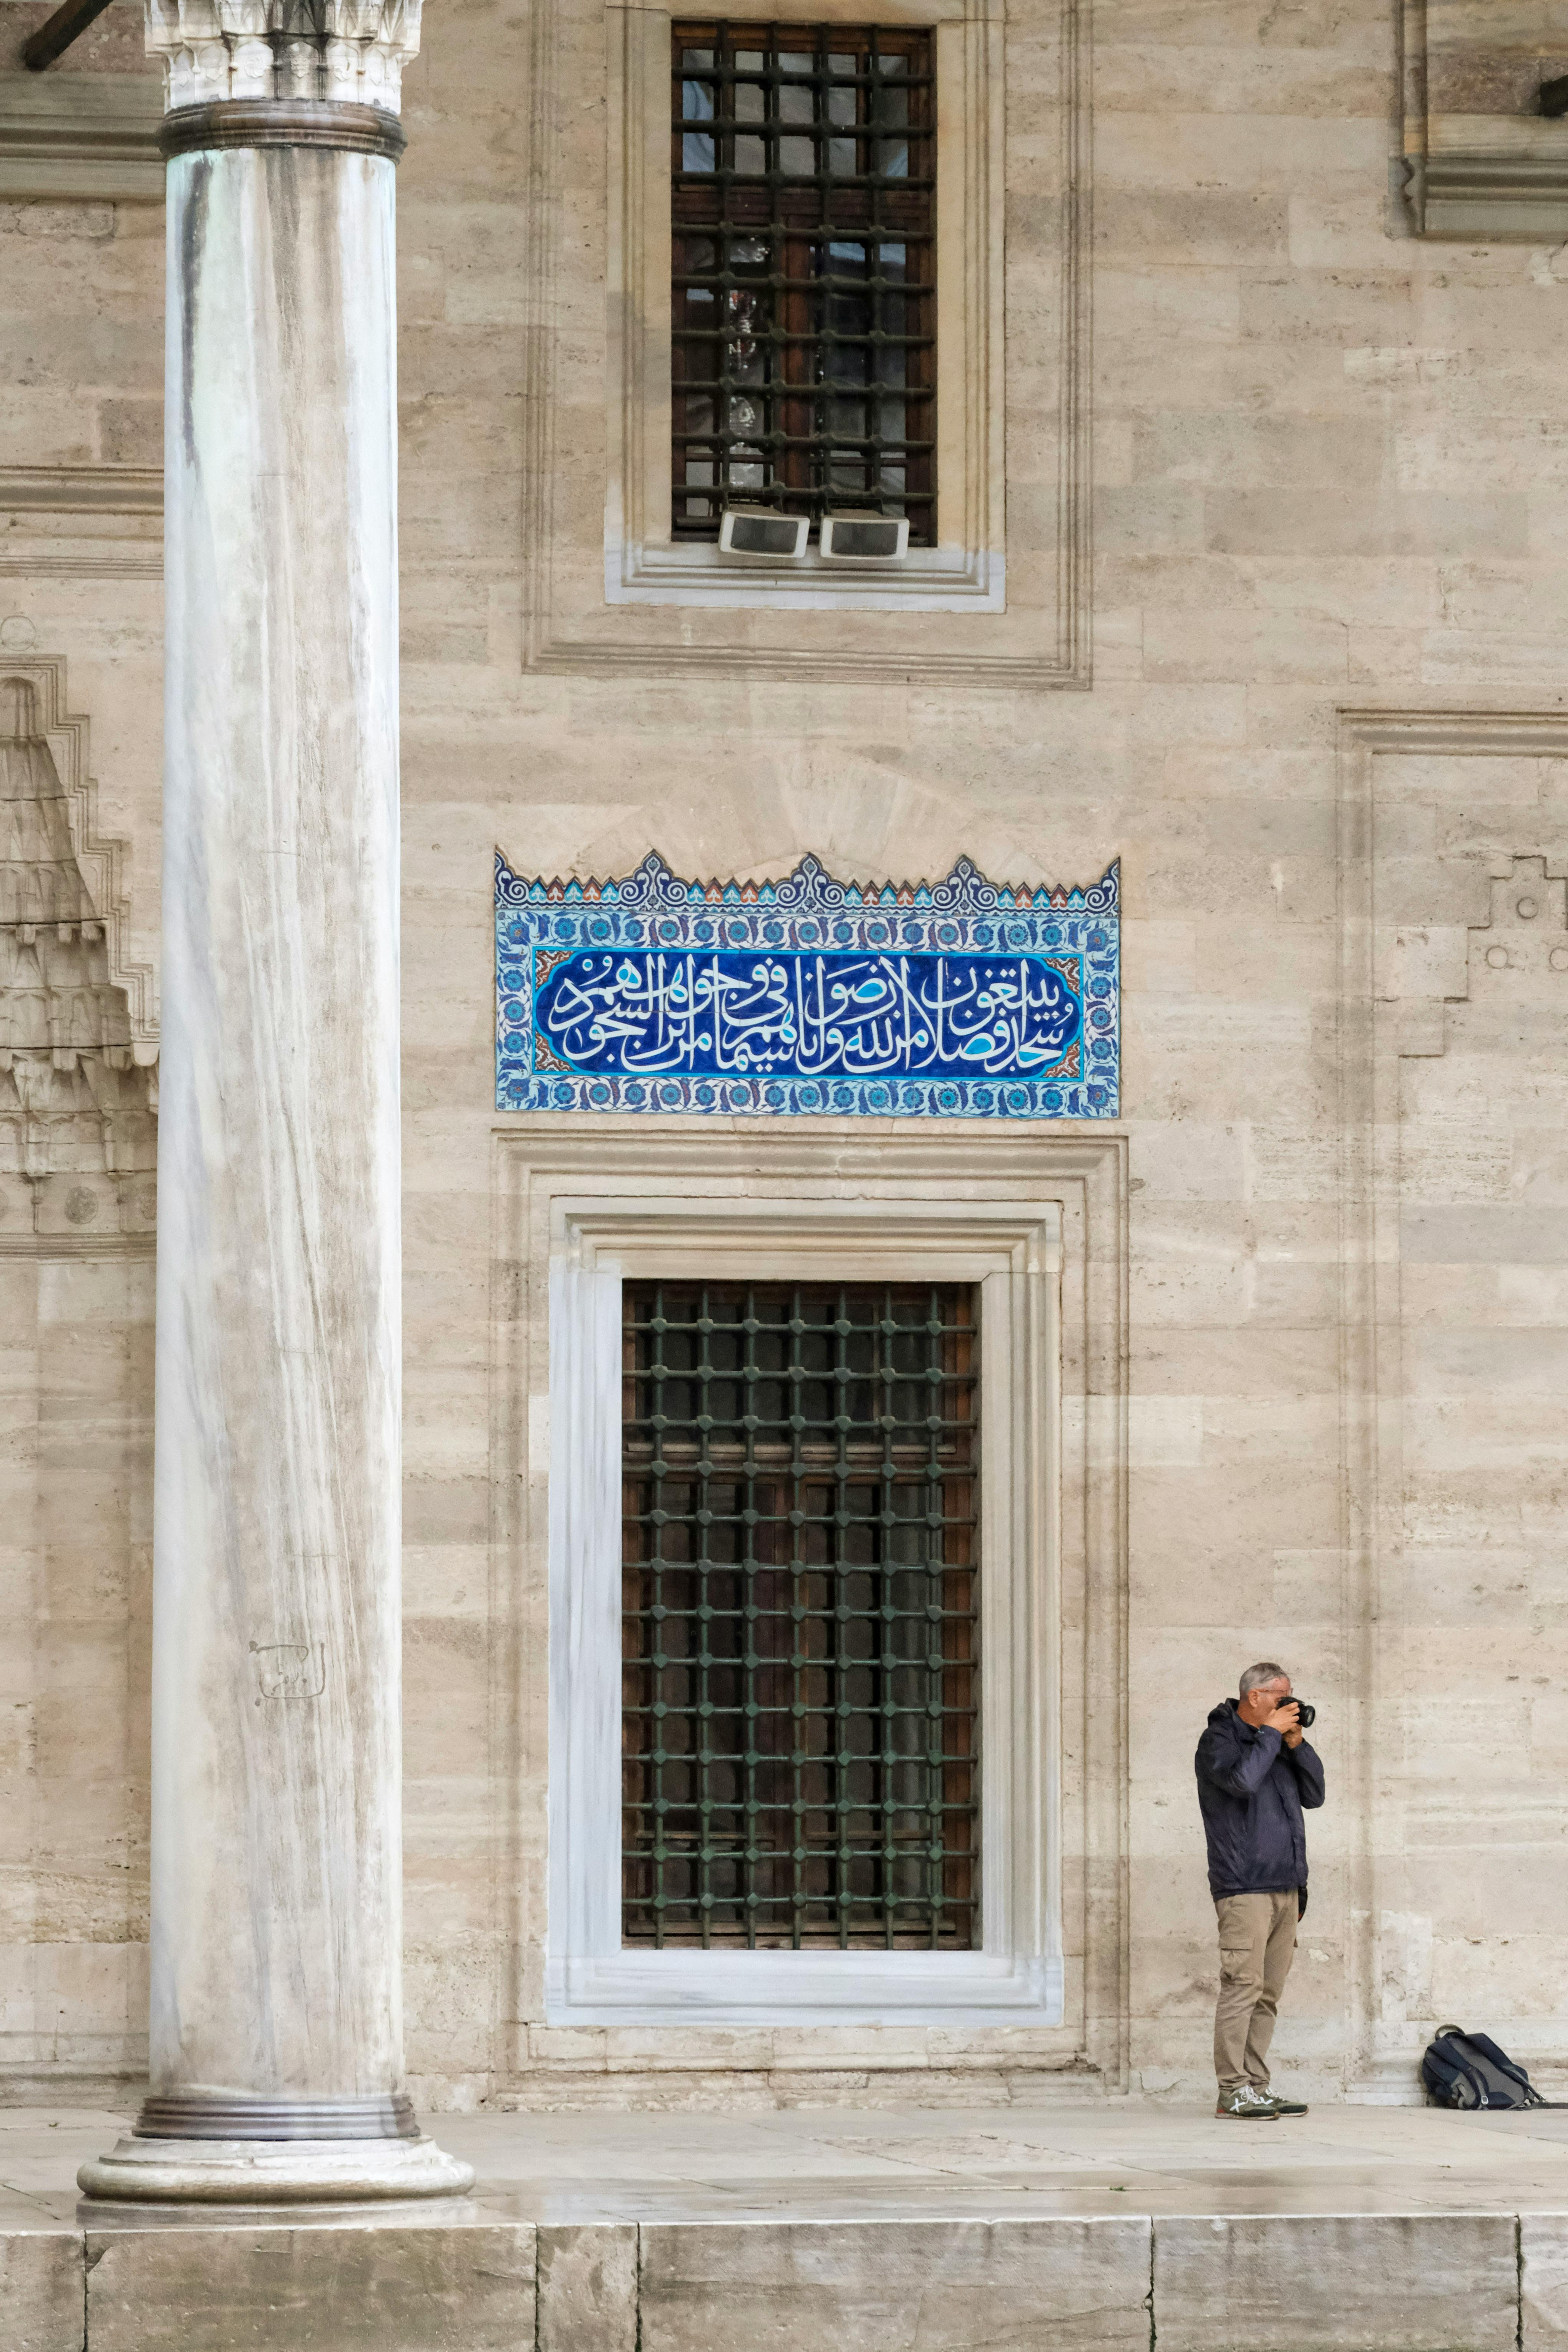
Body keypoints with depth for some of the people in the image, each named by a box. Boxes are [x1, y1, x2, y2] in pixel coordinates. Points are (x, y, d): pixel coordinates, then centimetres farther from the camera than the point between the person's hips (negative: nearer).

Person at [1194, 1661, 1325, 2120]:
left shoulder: (1278, 1744, 18)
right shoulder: (1219, 1741, -4)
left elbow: (1314, 1795, 14)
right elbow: (1243, 1780, -23)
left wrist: (1297, 1744, 3)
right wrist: (1271, 1733, -13)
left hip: (1285, 1888, 8)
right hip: (1243, 1888, -8)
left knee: (1268, 1994, 7)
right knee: (1243, 1987, -13)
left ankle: (1256, 2088, 8)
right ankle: (1233, 2092, -14)